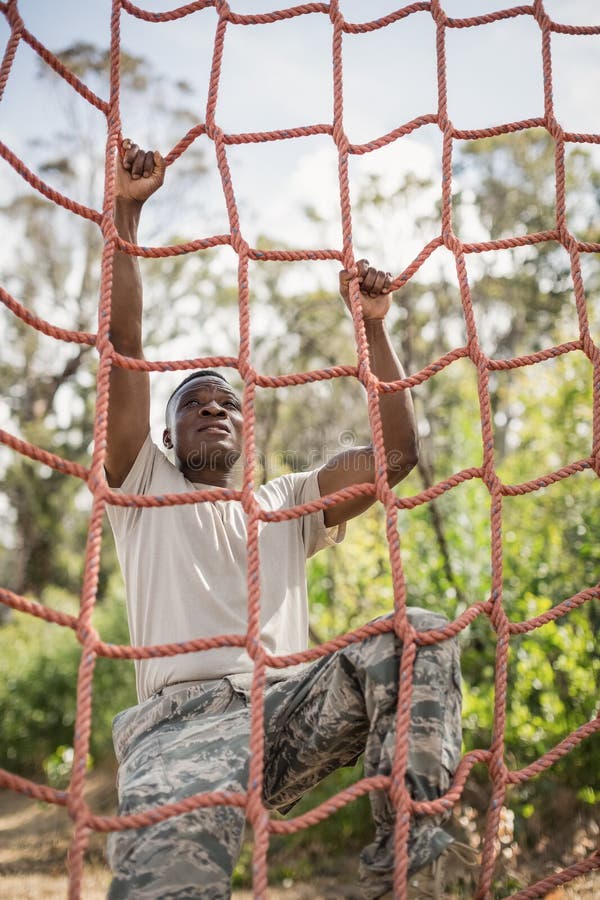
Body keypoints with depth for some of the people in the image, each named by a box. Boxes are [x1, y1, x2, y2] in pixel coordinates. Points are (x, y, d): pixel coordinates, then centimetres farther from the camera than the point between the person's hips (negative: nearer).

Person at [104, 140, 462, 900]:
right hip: (182, 715, -4)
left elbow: (396, 452, 16)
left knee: (418, 632, -23)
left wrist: (372, 326, 14)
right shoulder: (145, 489, 20)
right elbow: (123, 344, 9)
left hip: (291, 706, 4)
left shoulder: (289, 503, 29)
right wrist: (124, 212, 3)